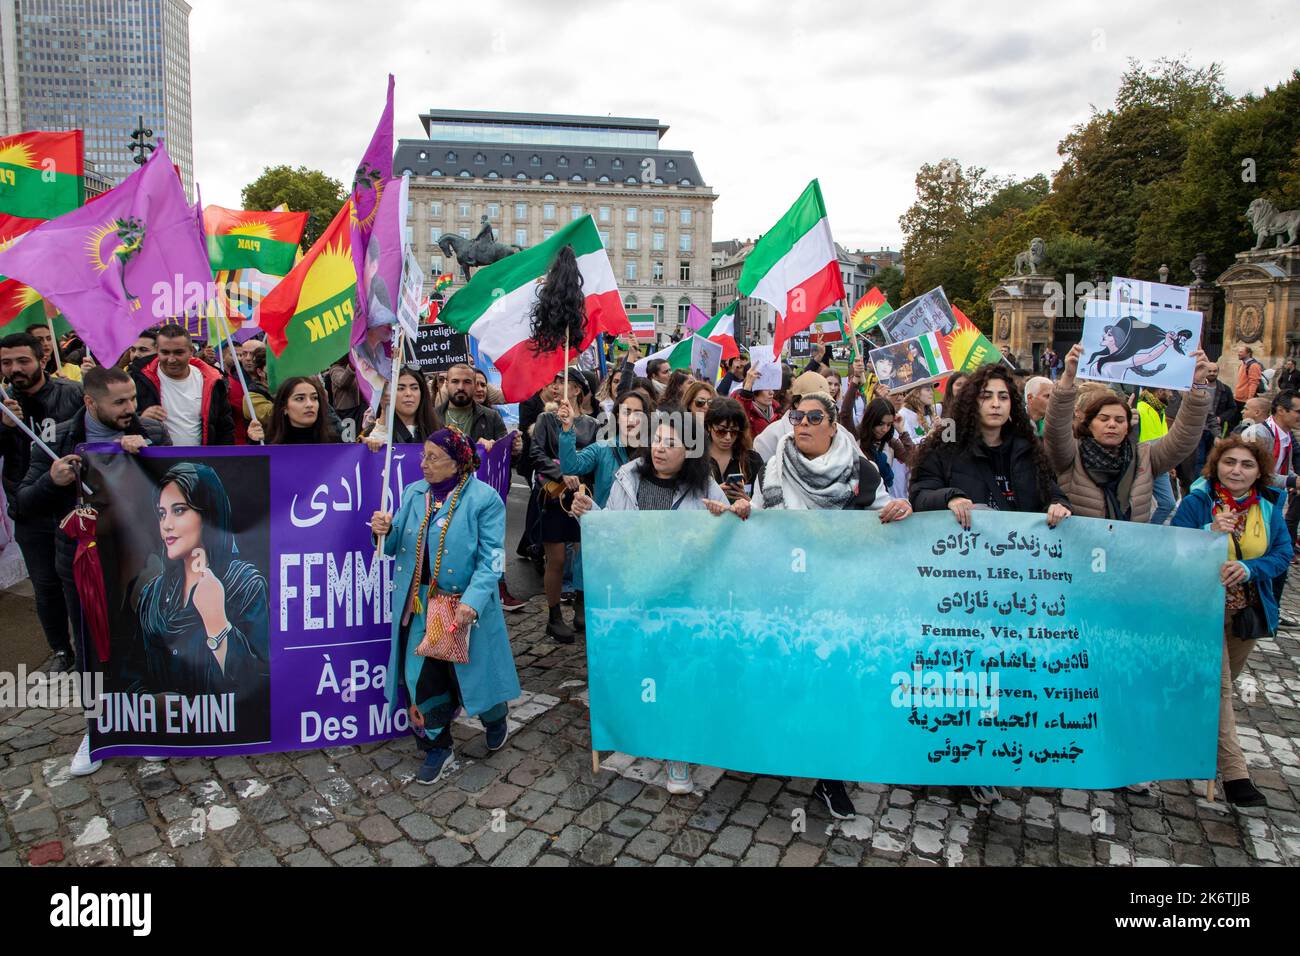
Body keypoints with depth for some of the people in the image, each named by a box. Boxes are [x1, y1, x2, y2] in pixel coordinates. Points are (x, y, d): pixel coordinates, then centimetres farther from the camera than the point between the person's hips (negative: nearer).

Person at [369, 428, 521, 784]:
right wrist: (385, 531, -15)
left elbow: (490, 558, -17)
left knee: (470, 672, 10)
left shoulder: (484, 499, -13)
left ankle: (496, 719, 44)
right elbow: (398, 547, 8)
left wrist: (472, 601, -30)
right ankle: (438, 750, 28)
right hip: (418, 606, 5)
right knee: (420, 675, 6)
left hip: (464, 606, -4)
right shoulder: (414, 493, 4)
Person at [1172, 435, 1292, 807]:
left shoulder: (1269, 506, 1)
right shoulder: (1197, 502, -12)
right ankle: (1234, 772, -6)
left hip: (1248, 609, 5)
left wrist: (1249, 568, -22)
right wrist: (1210, 533, -30)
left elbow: (1284, 552, -4)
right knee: (1218, 685, -8)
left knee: (1224, 680, 19)